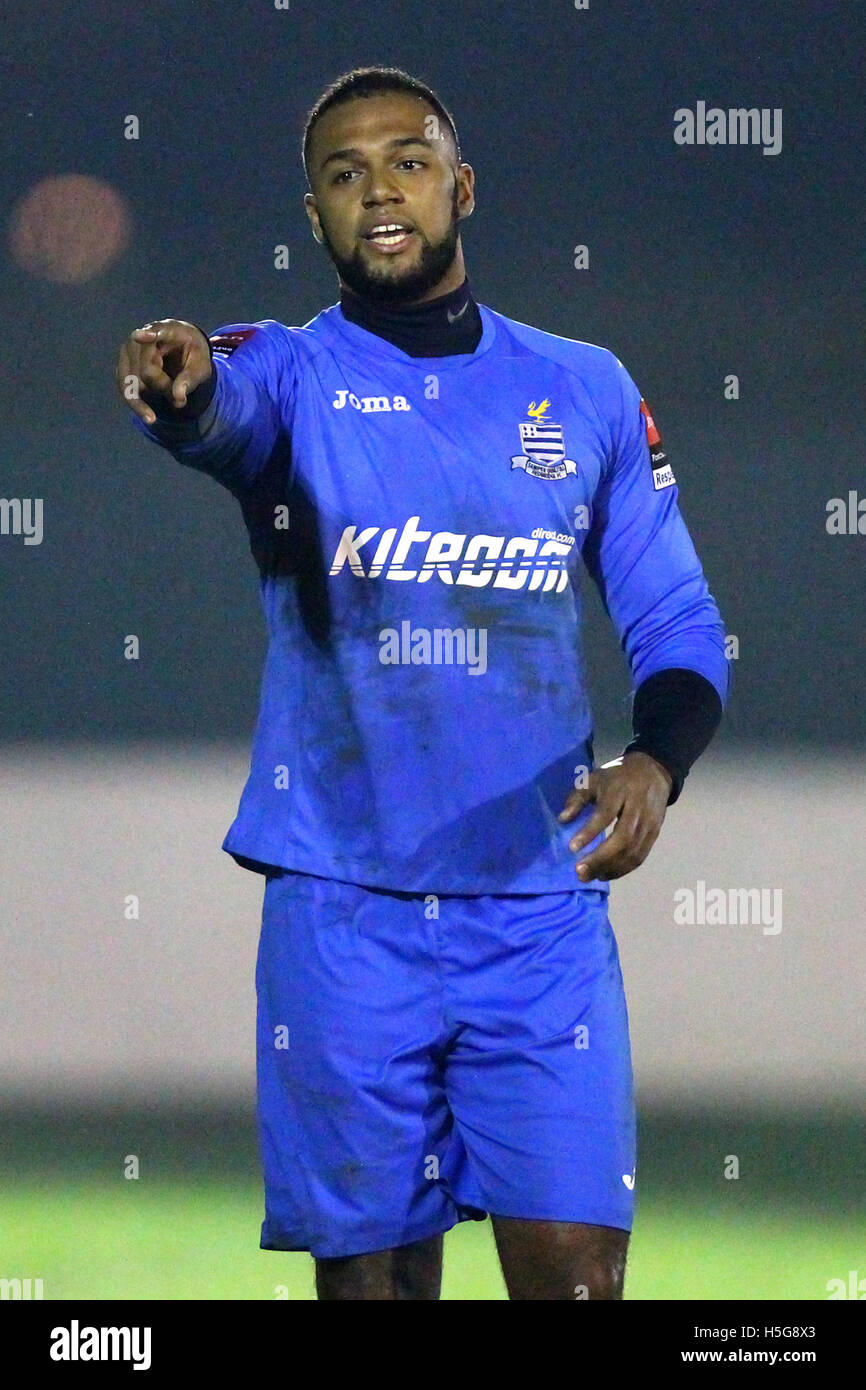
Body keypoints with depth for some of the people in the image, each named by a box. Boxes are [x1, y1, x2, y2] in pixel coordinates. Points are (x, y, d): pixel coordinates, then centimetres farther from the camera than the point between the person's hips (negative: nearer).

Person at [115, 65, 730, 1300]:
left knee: (573, 1268, -8)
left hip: (543, 905, 1)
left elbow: (679, 626, 12)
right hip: (344, 909, -1)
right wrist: (181, 384, -47)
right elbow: (224, 406, -22)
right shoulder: (292, 375, 3)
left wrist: (656, 762, -10)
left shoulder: (588, 393, 10)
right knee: (374, 1268, 1)